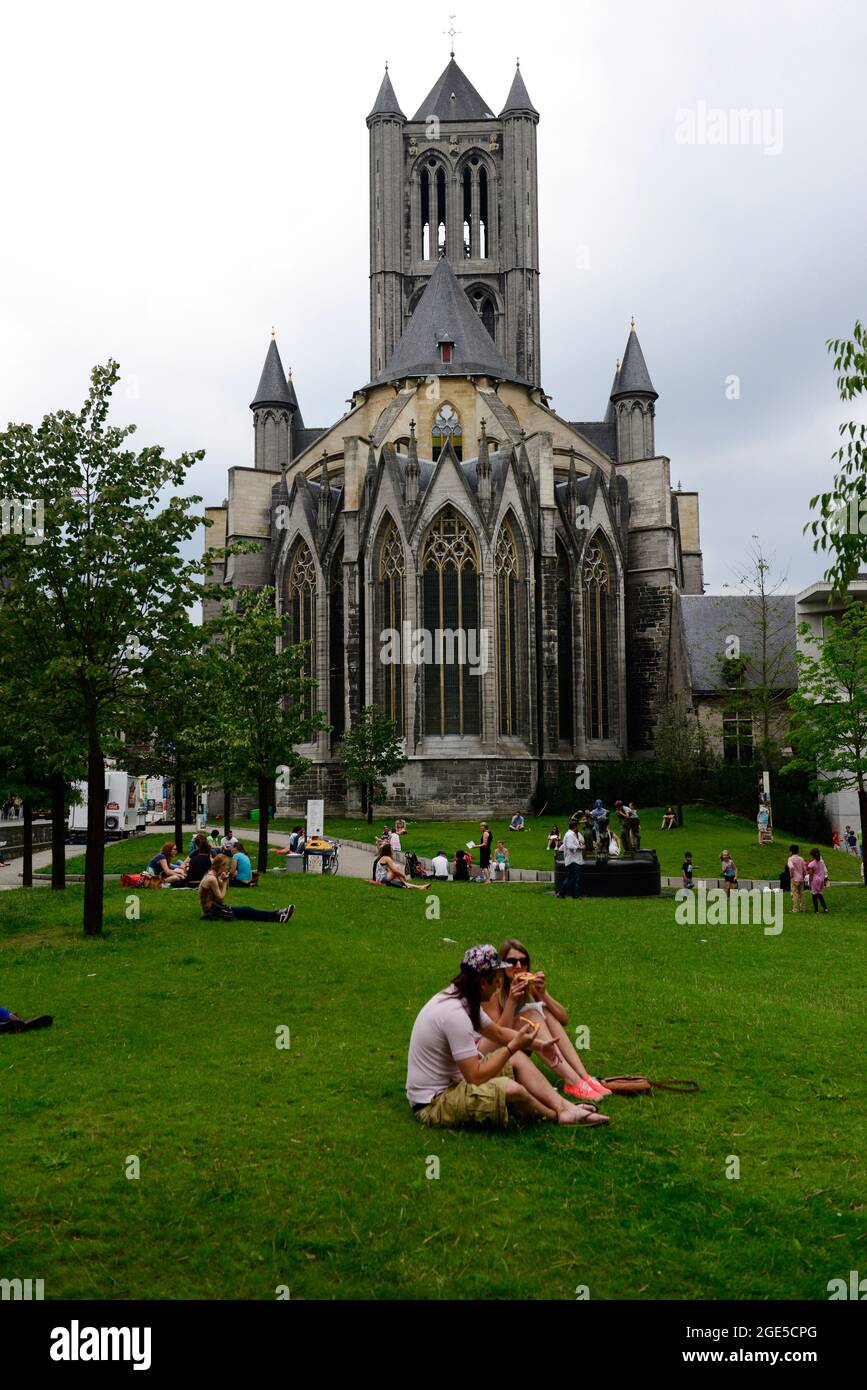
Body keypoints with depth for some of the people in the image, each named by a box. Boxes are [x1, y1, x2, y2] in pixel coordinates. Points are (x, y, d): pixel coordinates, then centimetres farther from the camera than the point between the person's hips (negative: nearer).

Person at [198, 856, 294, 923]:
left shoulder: (211, 875, 10)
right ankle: (276, 916, -6)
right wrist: (224, 883, -10)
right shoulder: (212, 879, -20)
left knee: (246, 910, 2)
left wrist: (223, 882, -1)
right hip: (212, 912, -9)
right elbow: (221, 898, -17)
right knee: (246, 911, -8)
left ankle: (276, 915, -2)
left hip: (213, 909, 9)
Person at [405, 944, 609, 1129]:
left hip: (451, 1079, 10)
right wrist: (514, 1046, -18)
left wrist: (538, 1045, 6)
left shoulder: (459, 997, 1)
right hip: (433, 1104, -10)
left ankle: (564, 1107, 1)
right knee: (510, 1088, -27)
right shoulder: (455, 1014, -28)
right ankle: (555, 1115, 2)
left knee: (517, 1059, 9)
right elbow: (475, 1076, -27)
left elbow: (498, 1032, 17)